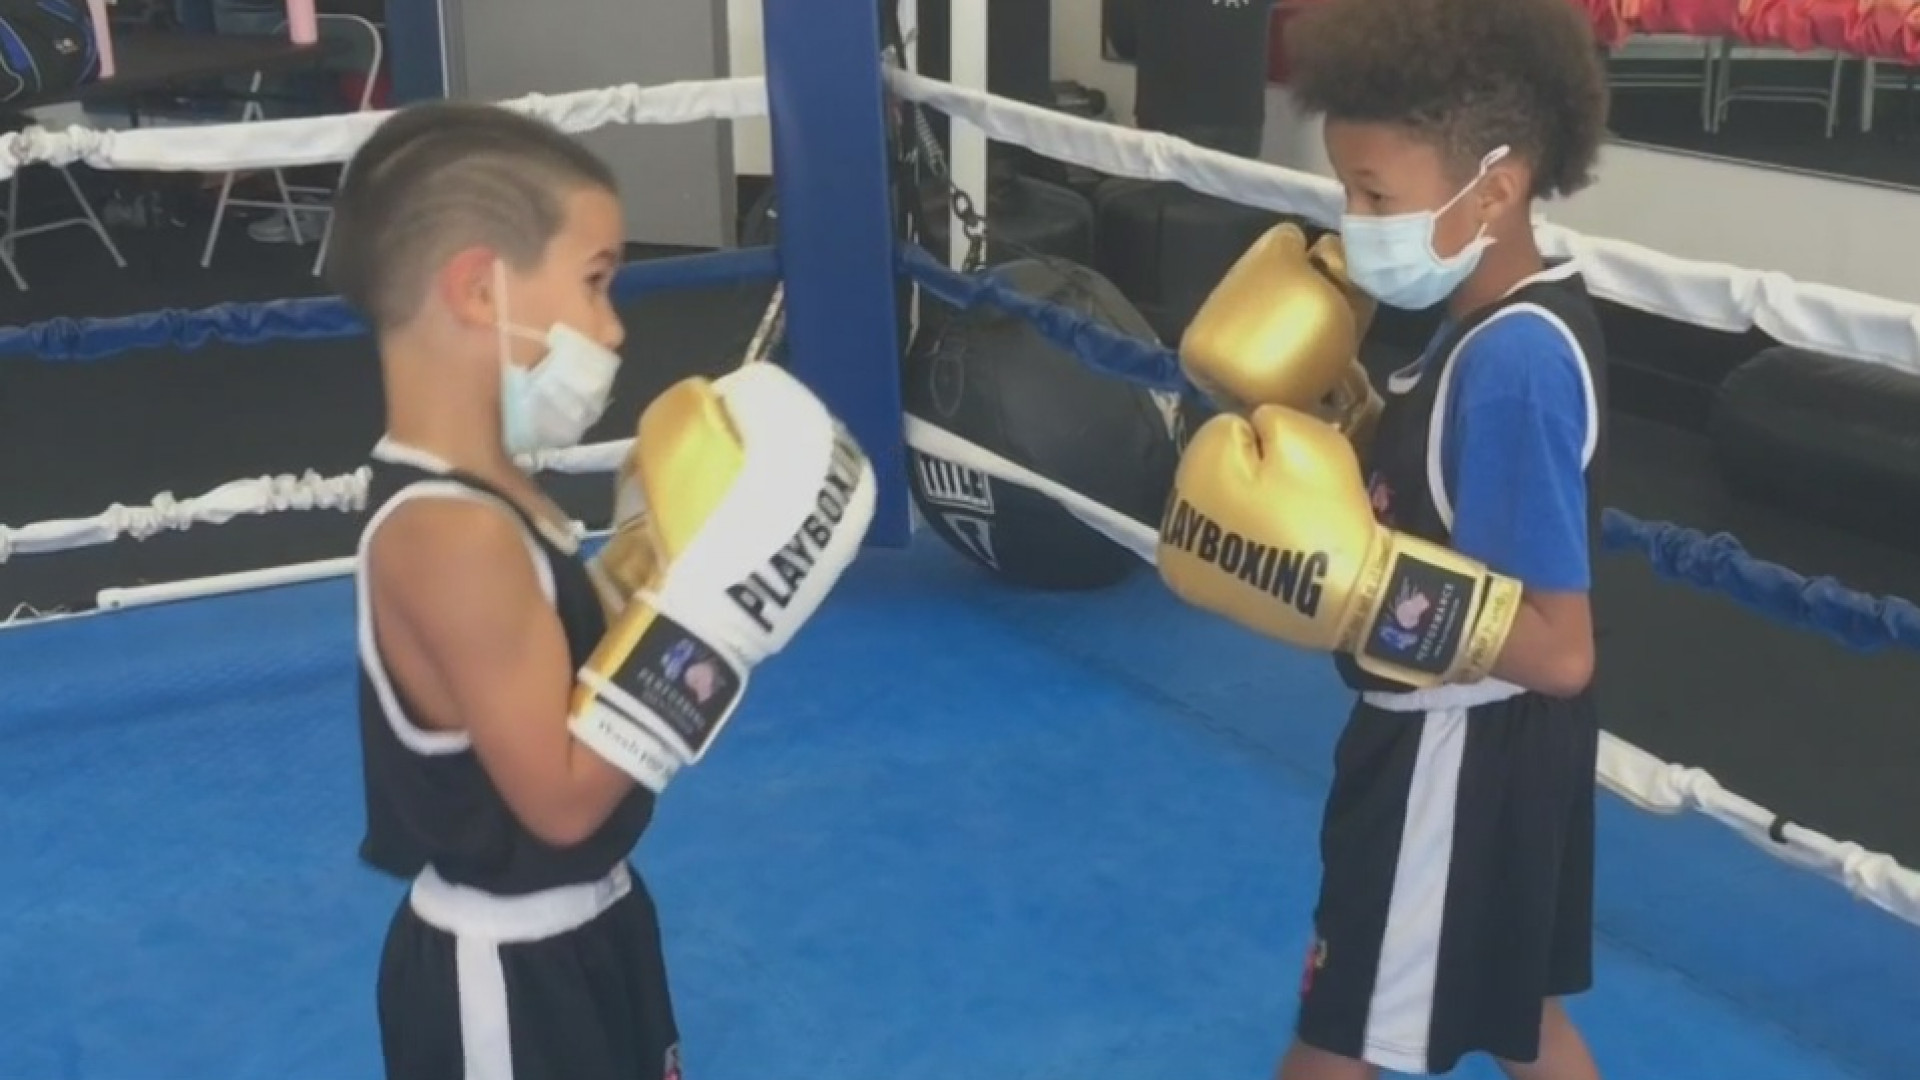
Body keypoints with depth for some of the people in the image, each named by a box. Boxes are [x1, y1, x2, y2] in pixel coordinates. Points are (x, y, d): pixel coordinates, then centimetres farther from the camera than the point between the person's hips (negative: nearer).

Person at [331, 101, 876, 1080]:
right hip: (505, 979, -9)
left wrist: (661, 569, -5)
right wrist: (705, 608, -29)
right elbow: (561, 794, -29)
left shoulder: (481, 489, -1)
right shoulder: (449, 533, -31)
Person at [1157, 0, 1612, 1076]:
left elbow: (1560, 651, -29)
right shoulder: (1513, 326, 1)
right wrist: (1311, 409, -3)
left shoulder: (1513, 360, -28)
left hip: (1455, 757, -10)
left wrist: (1358, 581, -36)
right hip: (1493, 744, 10)